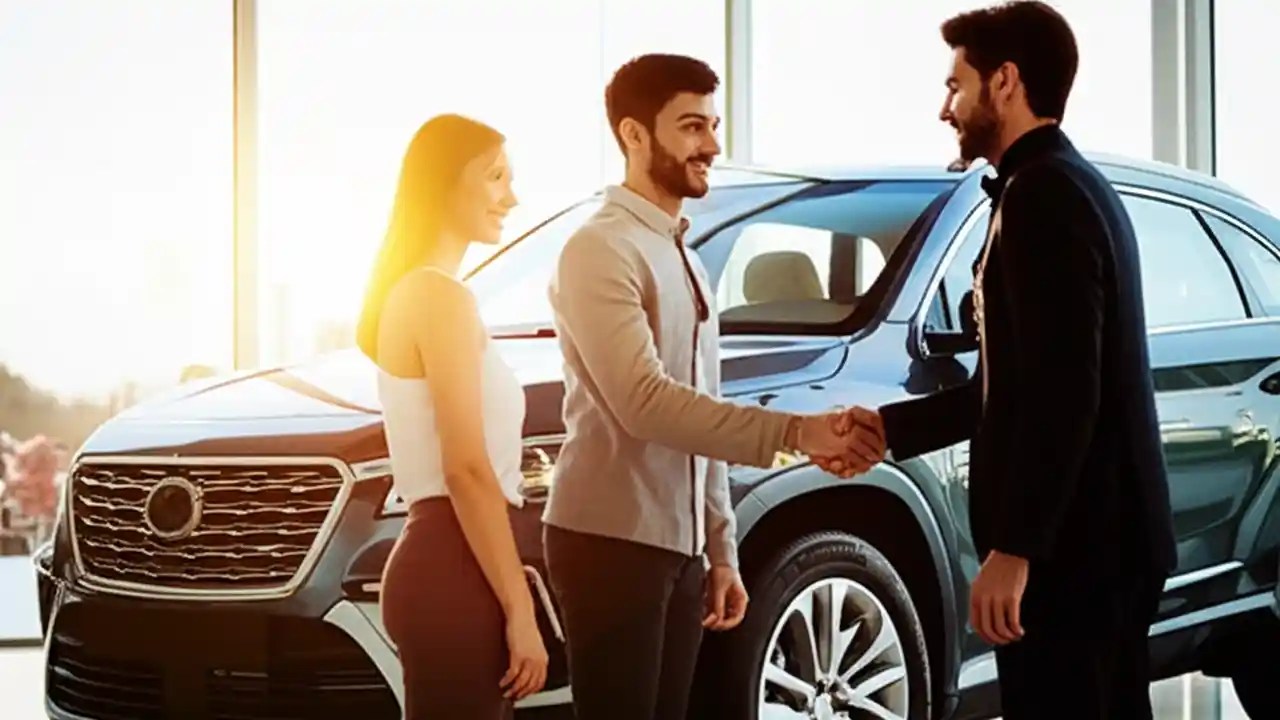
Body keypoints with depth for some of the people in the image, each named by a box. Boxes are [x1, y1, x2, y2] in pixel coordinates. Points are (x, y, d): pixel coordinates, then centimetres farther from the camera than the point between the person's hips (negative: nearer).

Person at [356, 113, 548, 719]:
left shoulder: (413, 291, 18)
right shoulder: (442, 296, -11)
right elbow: (466, 469, -18)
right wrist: (520, 610, -17)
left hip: (444, 565, 10)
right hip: (454, 575, -10)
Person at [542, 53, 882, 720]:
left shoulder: (684, 258, 17)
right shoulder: (600, 250, -12)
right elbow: (646, 402, -24)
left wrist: (720, 549, 15)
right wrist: (795, 432, -29)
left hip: (677, 546, 8)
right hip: (610, 542, -8)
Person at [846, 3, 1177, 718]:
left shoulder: (1043, 192, -14)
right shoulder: (1074, 184, 18)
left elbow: (1062, 393, -22)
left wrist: (1013, 547, -22)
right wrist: (894, 426, 22)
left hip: (1072, 539, -10)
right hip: (1099, 531, 10)